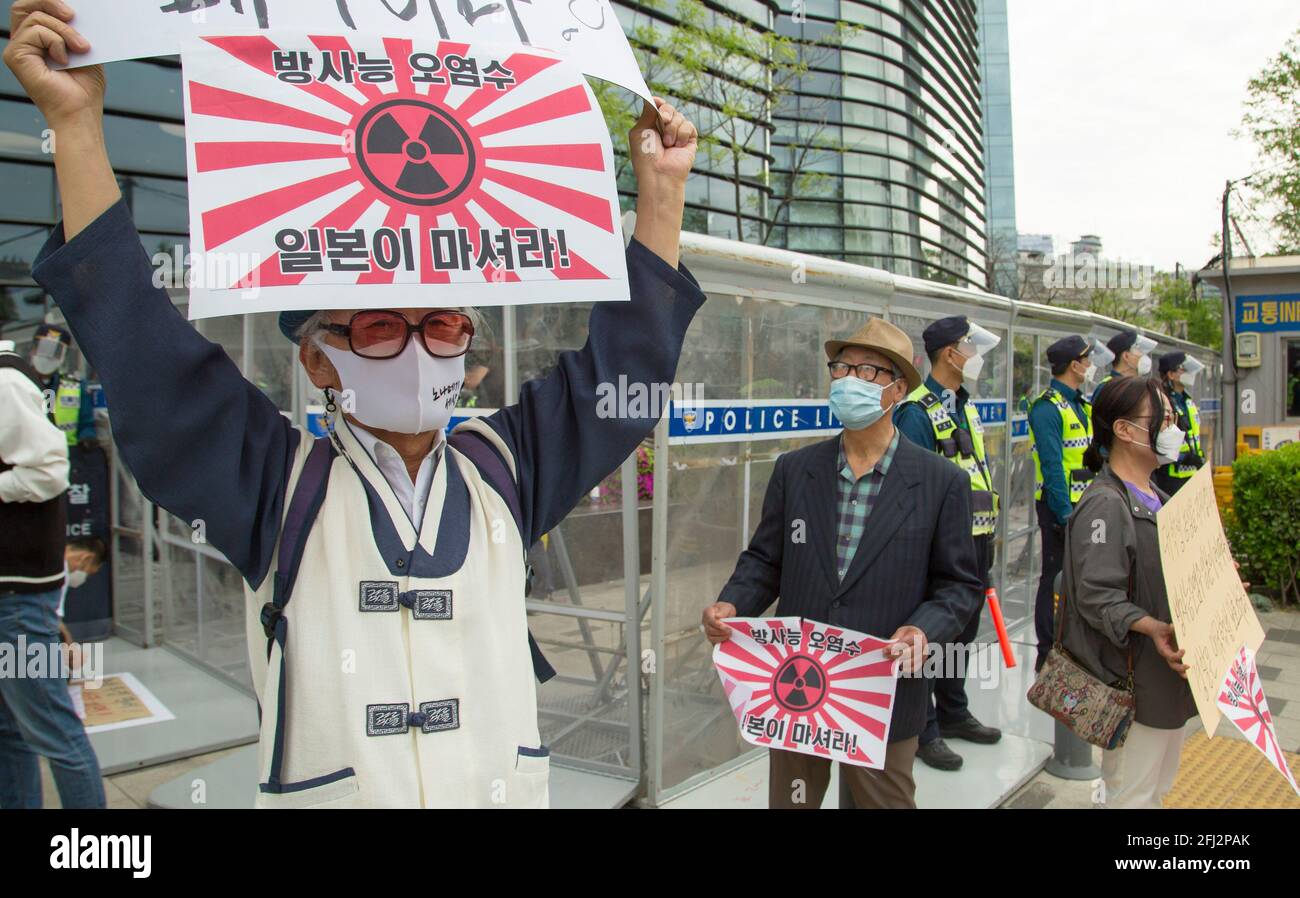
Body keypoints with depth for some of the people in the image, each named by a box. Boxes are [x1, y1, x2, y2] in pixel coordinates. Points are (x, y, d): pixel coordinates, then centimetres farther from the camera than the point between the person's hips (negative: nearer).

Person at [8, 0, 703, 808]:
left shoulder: (504, 468, -1)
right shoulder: (278, 483, -8)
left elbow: (621, 364, -1)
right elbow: (145, 355, -14)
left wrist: (661, 189, -4)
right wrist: (77, 123, -17)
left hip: (509, 787, 3)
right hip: (324, 788, -2)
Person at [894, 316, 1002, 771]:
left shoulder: (966, 406, 13)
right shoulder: (917, 411, -15)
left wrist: (988, 537, 17)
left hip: (975, 541, 9)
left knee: (963, 631, 20)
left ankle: (953, 712, 36)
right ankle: (923, 730, 15)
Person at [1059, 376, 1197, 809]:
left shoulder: (1156, 499, 12)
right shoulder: (1105, 504, -19)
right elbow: (1098, 597, -24)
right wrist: (1153, 627, -36)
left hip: (1170, 672, 10)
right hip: (1134, 681, -10)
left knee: (1157, 788, 21)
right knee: (1131, 794, 1)